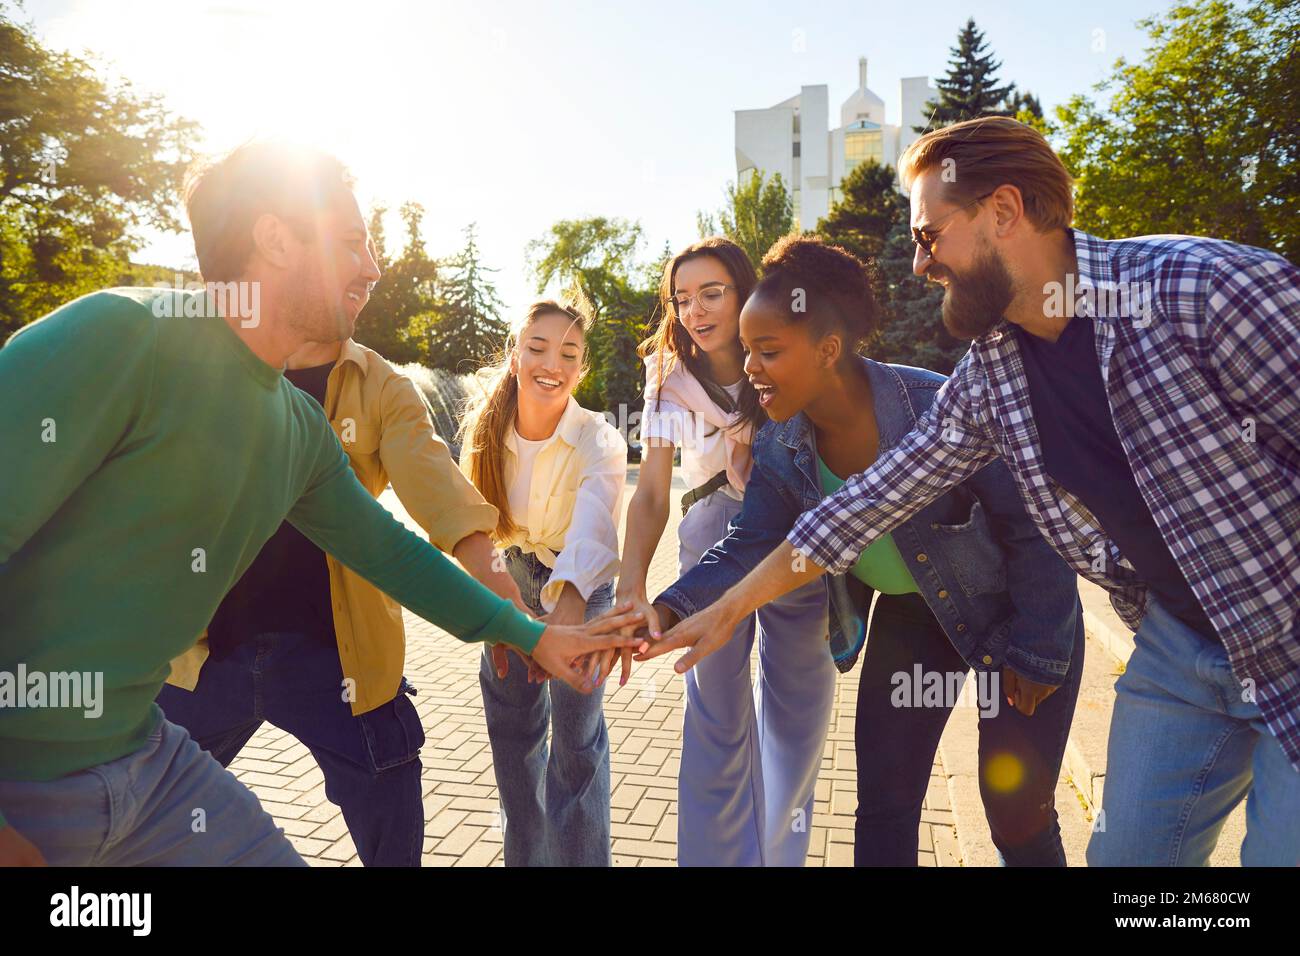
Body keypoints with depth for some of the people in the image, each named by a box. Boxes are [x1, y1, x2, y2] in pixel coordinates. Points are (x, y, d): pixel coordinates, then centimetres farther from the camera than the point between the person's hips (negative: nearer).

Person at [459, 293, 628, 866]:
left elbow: (595, 525, -47)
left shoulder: (600, 443, -28)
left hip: (578, 585, -3)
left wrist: (570, 600, -65)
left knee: (577, 737, -7)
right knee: (510, 731, 10)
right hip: (508, 582, 4)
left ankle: (579, 857, 15)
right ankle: (525, 855, 31)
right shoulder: (486, 430, -14)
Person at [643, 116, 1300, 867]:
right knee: (1128, 852, 12)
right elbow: (870, 501, 0)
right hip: (1178, 647, 5)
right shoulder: (985, 382, -4)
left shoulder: (1208, 287, -22)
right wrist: (726, 610, 2)